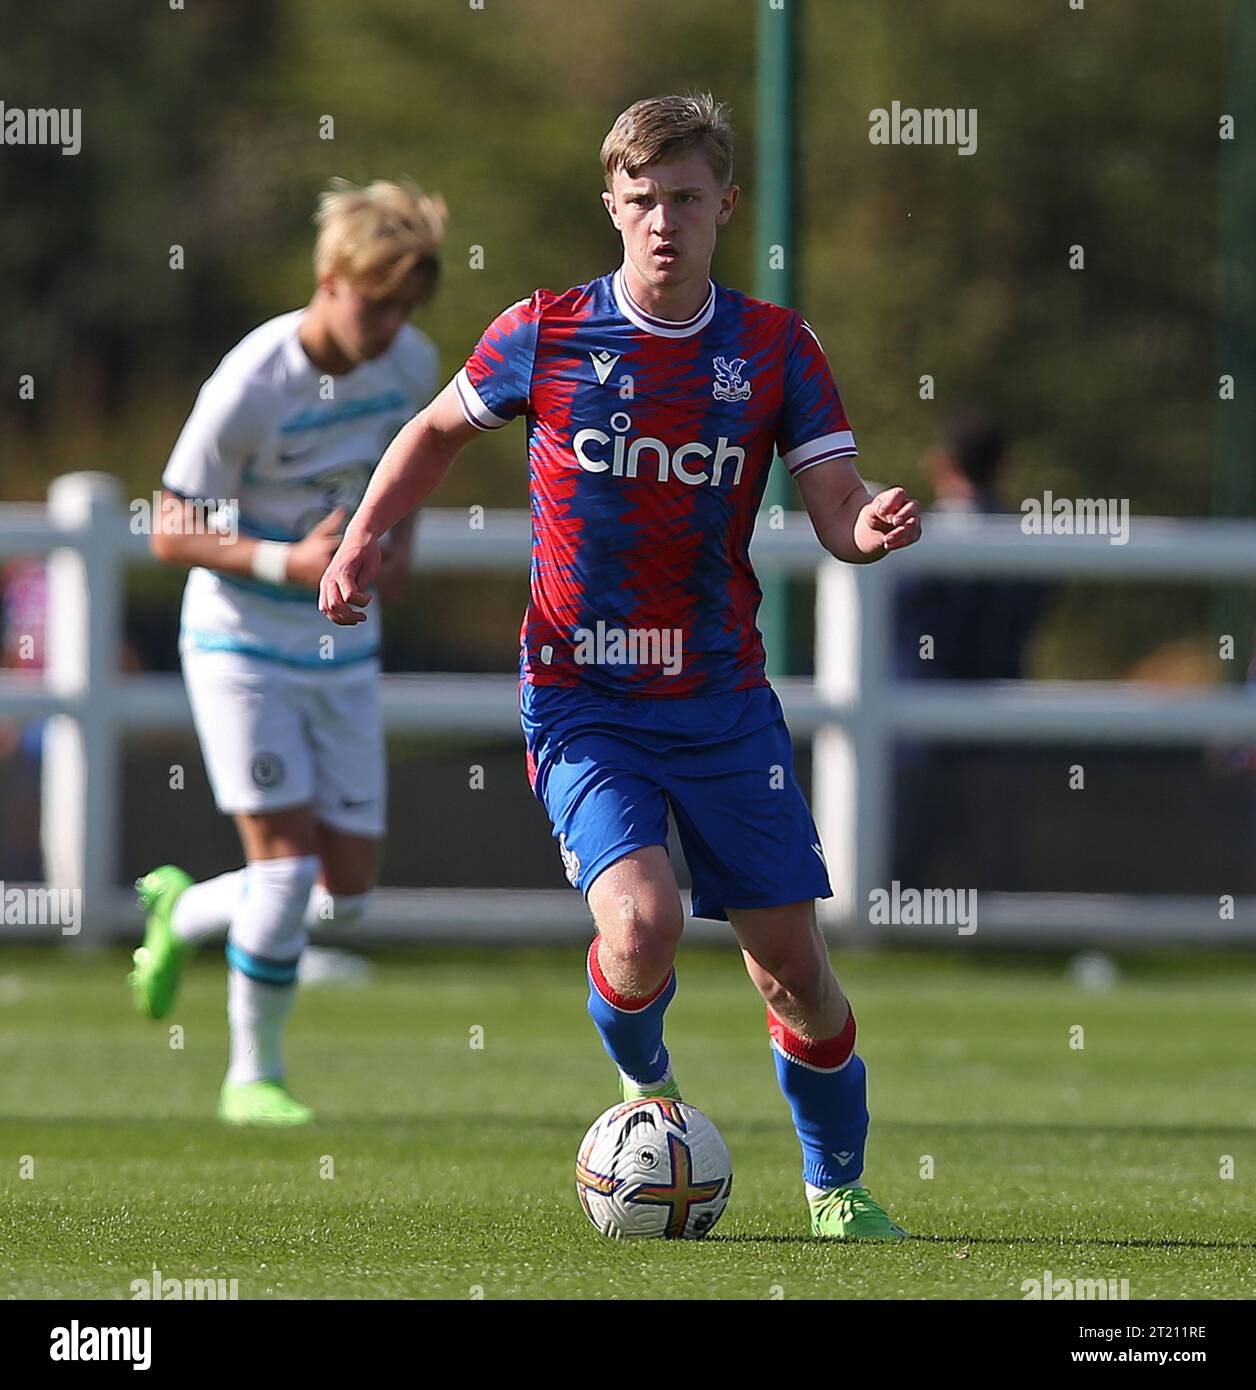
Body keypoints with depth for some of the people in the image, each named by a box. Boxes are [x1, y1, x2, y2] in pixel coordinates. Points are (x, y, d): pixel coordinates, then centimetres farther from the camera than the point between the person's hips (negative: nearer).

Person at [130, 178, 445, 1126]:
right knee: (288, 864, -13)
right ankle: (254, 1076, 4)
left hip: (345, 654, 6)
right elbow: (171, 534, -16)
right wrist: (288, 563, -29)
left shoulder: (413, 365, -4)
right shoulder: (250, 387, -22)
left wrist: (400, 539, -1)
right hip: (241, 648, -6)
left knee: (348, 894, 3)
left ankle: (183, 915, 30)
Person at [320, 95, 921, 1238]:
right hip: (582, 702, -2)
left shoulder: (776, 348, 0)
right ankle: (645, 1082, 10)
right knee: (643, 927, -24)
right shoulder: (545, 333, -3)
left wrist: (872, 529, -28)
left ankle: (838, 1187, 23)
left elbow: (839, 513, -5)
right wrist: (365, 537, 2)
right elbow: (440, 431, 15)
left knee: (793, 963, 0)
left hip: (723, 698, 2)